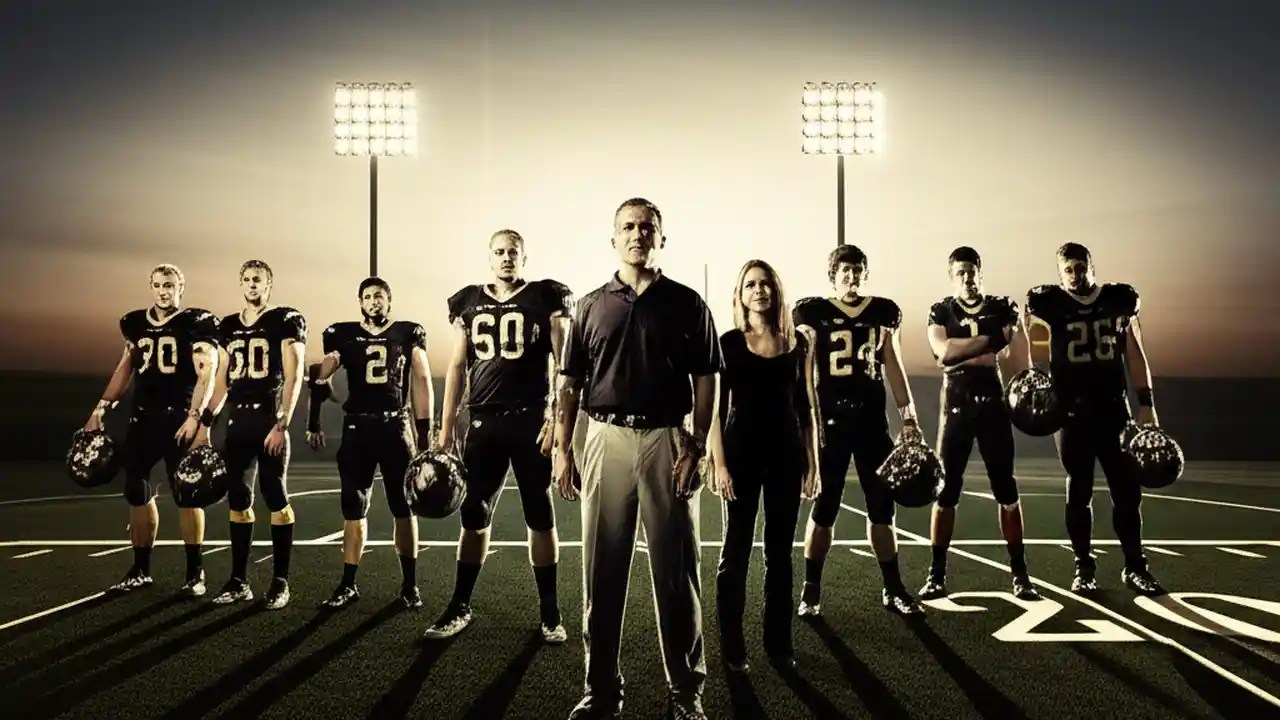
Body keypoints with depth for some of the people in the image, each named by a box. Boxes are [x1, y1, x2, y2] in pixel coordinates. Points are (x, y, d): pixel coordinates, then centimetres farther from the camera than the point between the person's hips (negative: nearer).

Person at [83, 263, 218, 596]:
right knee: (136, 492, 9)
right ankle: (140, 569, 21)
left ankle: (195, 572, 3)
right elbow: (125, 368, 21)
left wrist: (195, 416, -23)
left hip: (179, 418, -6)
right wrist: (101, 407, 15)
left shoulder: (197, 323, -5)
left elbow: (206, 374, -12)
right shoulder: (136, 323, 13)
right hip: (142, 417, 6)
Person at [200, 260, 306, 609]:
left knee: (276, 499, -2)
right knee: (237, 501, 8)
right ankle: (239, 580, 16)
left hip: (269, 417, -6)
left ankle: (281, 581, 4)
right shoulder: (228, 327, 15)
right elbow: (222, 380, 19)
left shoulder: (286, 321, -4)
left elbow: (294, 377, -10)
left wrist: (282, 424, -17)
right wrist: (205, 422, 12)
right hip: (238, 419, 6)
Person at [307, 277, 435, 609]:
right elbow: (320, 379, 5)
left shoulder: (409, 333, 2)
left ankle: (409, 585, 13)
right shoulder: (343, 335, 4)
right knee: (353, 508, 6)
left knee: (404, 508, 4)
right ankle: (348, 585, 15)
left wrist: (425, 431, -2)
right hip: (357, 428, 1)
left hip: (396, 426, -1)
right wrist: (313, 423, -1)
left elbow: (421, 381, 3)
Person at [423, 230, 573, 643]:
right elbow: (457, 367, 10)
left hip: (532, 421, -3)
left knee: (540, 518, 5)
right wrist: (447, 426, 5)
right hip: (484, 423, 3)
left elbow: (563, 363, -2)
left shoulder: (546, 298, 1)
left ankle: (550, 612, 14)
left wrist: (557, 419, -12)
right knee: (474, 517, 7)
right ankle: (460, 607, 18)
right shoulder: (469, 303, 9)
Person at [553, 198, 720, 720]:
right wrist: (562, 448, 2)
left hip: (668, 439, -1)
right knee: (601, 569, 7)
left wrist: (696, 446, -6)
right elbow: (571, 383, 9)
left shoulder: (687, 304, 5)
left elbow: (705, 381, 3)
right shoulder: (592, 306, 10)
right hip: (606, 439, 2)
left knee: (676, 570, 4)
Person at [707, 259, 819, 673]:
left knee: (780, 552, 10)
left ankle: (779, 643, 20)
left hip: (786, 454, 3)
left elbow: (806, 407, 9)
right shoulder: (728, 343, -1)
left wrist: (812, 461, 6)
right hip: (742, 453, -3)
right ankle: (732, 647, 12)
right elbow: (717, 408, -3)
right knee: (736, 551, 3)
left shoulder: (798, 343, 6)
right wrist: (719, 462, -10)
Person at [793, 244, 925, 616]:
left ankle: (893, 589, 21)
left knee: (882, 505, 9)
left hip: (872, 419, 3)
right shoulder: (813, 312, -1)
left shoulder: (883, 311, 9)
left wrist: (909, 417, 9)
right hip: (831, 420, -3)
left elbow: (893, 365, 13)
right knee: (824, 508, 2)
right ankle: (811, 590, 14)